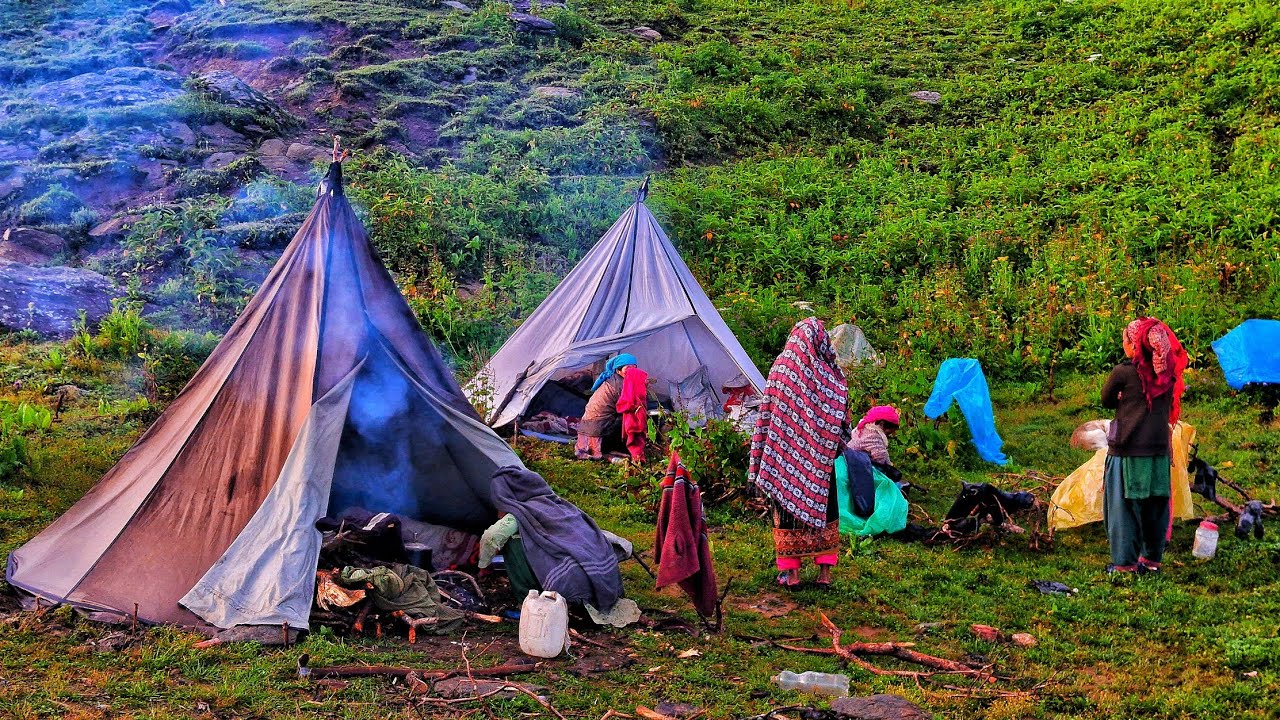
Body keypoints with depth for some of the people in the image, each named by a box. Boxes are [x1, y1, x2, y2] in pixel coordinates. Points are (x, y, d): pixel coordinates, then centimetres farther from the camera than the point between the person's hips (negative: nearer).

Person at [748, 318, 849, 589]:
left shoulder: (780, 368, -8)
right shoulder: (831, 374, -5)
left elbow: (767, 413, -5)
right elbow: (841, 418, 3)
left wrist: (760, 455, 2)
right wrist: (839, 445, 18)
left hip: (785, 454, -1)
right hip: (821, 456, 1)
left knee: (787, 507, 8)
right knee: (823, 506, 13)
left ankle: (790, 570, 11)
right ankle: (825, 569, 14)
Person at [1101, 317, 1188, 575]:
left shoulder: (1123, 372, -11)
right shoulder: (1167, 373, 2)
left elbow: (1106, 401, 3)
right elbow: (1168, 409, 11)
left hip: (1126, 450, -5)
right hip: (1159, 449, 5)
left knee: (1123, 506, 4)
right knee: (1155, 505, 14)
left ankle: (1124, 563, 7)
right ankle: (1152, 559, 23)